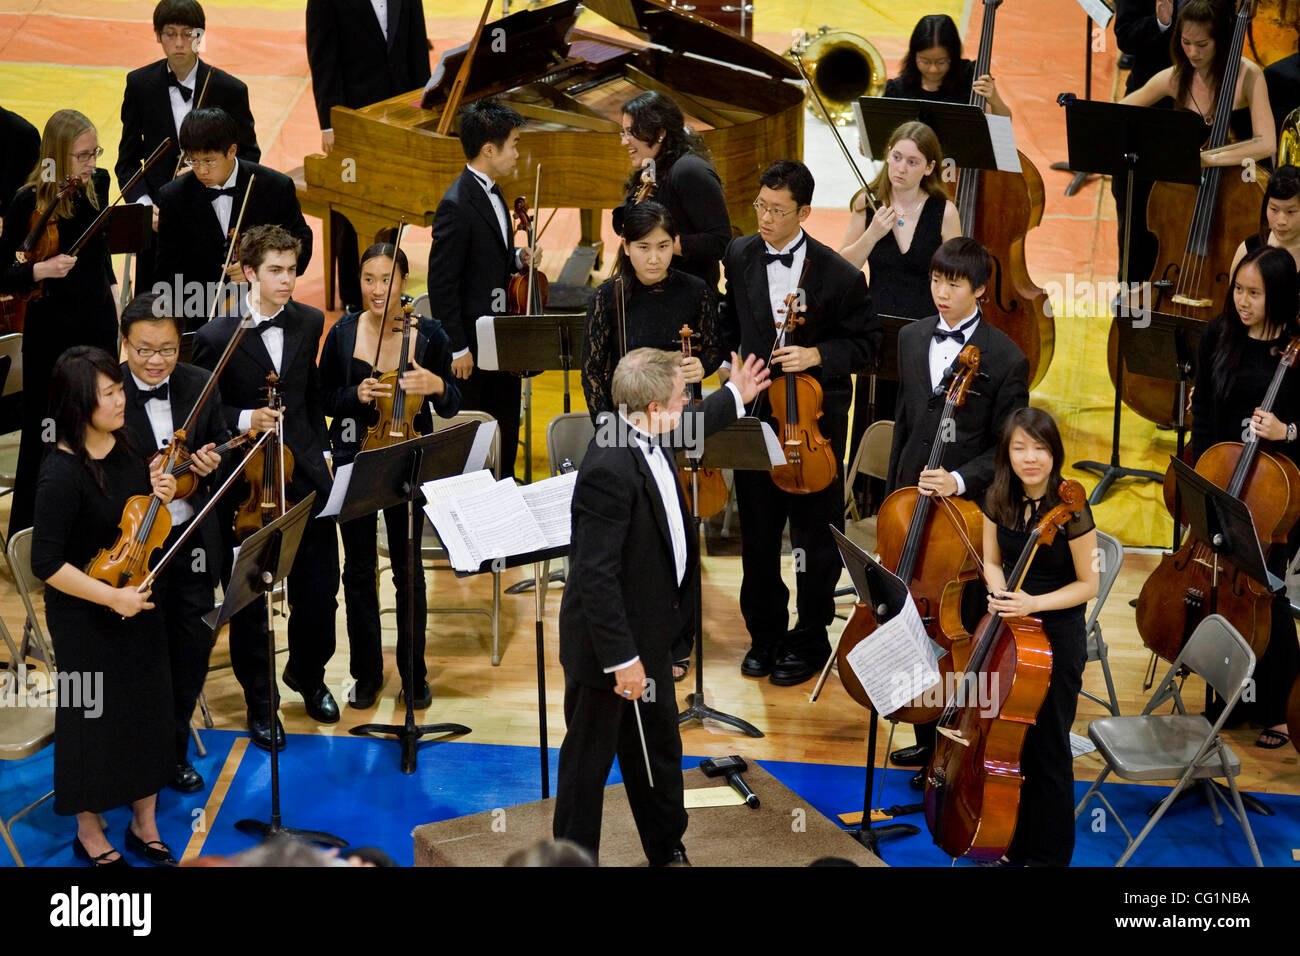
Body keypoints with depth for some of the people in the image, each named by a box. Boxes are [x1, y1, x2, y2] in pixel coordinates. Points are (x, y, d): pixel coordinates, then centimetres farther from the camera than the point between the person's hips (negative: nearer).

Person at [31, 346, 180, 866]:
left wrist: (161, 496, -6)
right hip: (85, 619, -7)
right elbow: (46, 563, -23)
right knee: (95, 720, 8)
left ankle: (144, 824, 33)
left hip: (139, 604, 7)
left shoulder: (123, 447, -2)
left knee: (150, 711, 16)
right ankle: (89, 835, 27)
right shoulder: (62, 474, -25)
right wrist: (113, 597, -23)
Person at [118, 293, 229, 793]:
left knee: (192, 648, 16)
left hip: (192, 543, 4)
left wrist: (212, 460, -10)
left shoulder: (200, 385, -1)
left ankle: (174, 749, 36)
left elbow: (220, 445, 13)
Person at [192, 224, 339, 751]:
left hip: (303, 473, 4)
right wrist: (244, 420, -21)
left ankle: (307, 673, 35)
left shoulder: (309, 323, 3)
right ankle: (259, 701, 23)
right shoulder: (218, 336, -11)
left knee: (319, 588, 9)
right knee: (249, 600, 7)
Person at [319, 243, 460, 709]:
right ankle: (367, 673, 23)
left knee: (408, 569, 6)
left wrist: (436, 386, -22)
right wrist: (356, 395, -16)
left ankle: (414, 672, 22)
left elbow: (450, 407, 0)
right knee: (358, 569, 8)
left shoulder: (429, 335, -5)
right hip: (355, 460, 1)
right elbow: (322, 400, 4)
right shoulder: (343, 333, -2)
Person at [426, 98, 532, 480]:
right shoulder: (456, 205, -20)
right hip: (472, 344, -9)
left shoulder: (492, 194, 9)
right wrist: (457, 348, -18)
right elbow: (442, 283, -19)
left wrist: (517, 259, 3)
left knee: (506, 434, 17)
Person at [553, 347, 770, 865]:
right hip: (610, 643, -10)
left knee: (659, 752, 25)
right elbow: (596, 575, -31)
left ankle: (667, 851, 42)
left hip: (650, 634, 10)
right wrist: (622, 658, -29)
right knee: (589, 760, 9)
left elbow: (686, 431, 27)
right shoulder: (610, 470, -31)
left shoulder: (647, 438, -2)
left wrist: (735, 396, 37)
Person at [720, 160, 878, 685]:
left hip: (815, 422, -4)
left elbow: (866, 342, -3)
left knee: (816, 538, 8)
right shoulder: (740, 256, 1)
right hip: (754, 412, 4)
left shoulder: (839, 275, -13)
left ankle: (809, 641, 23)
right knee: (757, 535, 13)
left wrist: (819, 355, -19)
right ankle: (765, 634, 29)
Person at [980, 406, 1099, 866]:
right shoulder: (998, 501, -3)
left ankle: (1048, 853, 21)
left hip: (1056, 634, -5)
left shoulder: (1070, 509, -18)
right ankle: (1011, 844, 32)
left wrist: (1034, 603, -24)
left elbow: (1087, 585, -12)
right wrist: (1001, 592, -11)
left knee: (1046, 749, 4)